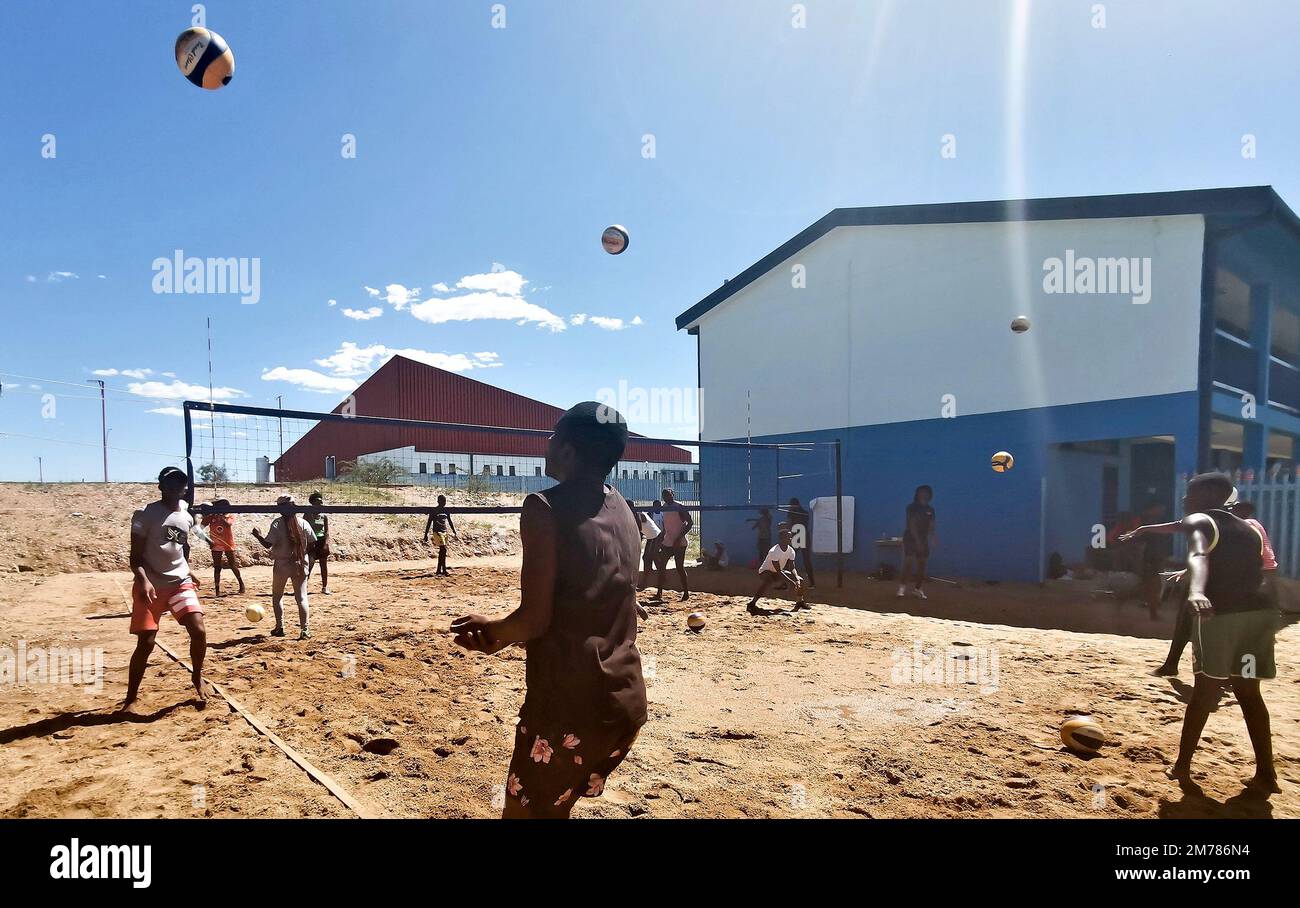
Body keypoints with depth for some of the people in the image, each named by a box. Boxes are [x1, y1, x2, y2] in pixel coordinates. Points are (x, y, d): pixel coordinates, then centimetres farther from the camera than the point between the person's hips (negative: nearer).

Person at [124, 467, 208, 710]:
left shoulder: (186, 516, 9)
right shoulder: (145, 514, -8)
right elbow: (135, 556, -10)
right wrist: (143, 580, -25)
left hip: (180, 582, 4)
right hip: (151, 585, -4)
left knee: (199, 631, -7)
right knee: (145, 643, -5)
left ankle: (197, 679, 15)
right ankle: (130, 698, 13)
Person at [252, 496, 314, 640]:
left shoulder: (277, 523, -10)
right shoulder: (303, 523, -3)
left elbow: (268, 544, -13)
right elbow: (312, 543, 0)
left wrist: (258, 535, 2)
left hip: (281, 565, -1)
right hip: (300, 565, 2)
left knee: (276, 597, 19)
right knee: (301, 598, 3)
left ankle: (280, 628, 20)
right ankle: (304, 629, -5)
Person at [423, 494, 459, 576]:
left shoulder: (446, 510, 10)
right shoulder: (434, 511, -7)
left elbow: (450, 522, 17)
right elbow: (429, 523, -6)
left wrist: (454, 532, 14)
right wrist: (426, 535, -8)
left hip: (445, 532, 7)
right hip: (437, 532, -7)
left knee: (442, 551, 10)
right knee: (443, 550, -14)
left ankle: (439, 570, 18)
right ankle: (444, 570, -12)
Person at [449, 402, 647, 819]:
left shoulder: (546, 507, -14)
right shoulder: (622, 511, 9)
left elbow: (535, 619, -16)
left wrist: (490, 628, 4)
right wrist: (505, 637, 16)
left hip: (569, 707, -8)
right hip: (627, 701, 8)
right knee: (553, 807, 26)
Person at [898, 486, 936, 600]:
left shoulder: (930, 510, 6)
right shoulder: (912, 507, -9)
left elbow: (931, 527, -1)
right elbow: (912, 525, -16)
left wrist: (932, 535, -23)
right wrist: (918, 541, -23)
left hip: (923, 540, 5)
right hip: (910, 539, -5)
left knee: (922, 566, 5)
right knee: (908, 564, -13)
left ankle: (917, 589, 16)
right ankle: (902, 587, -2)